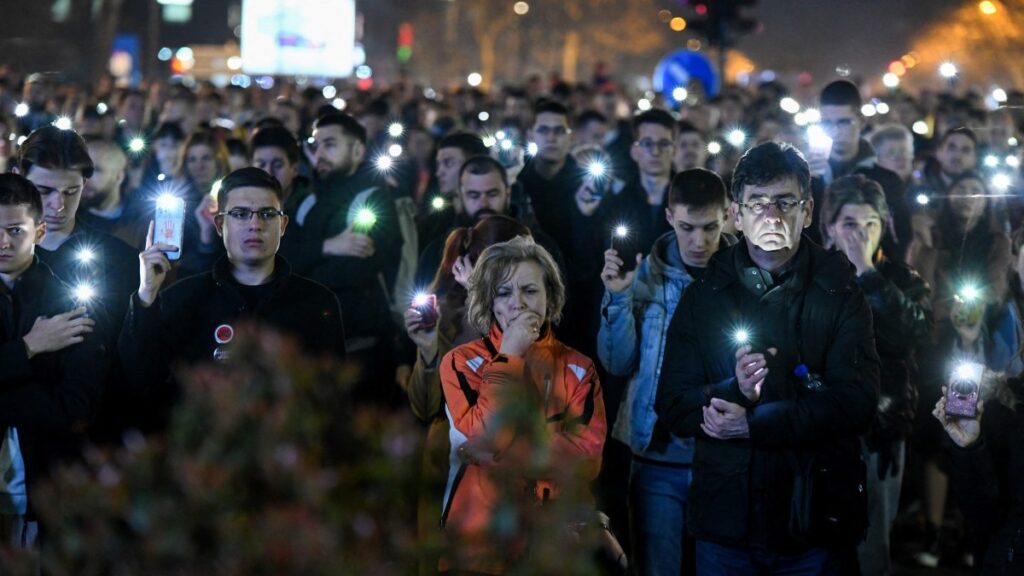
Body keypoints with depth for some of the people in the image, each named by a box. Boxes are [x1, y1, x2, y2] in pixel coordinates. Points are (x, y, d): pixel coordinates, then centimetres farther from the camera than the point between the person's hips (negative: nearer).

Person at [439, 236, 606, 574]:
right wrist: (509, 358, -14)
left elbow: (587, 458, -11)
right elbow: (488, 437, -17)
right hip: (482, 535, -2)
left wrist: (491, 454, -15)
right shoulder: (461, 363, -2)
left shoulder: (578, 369, 2)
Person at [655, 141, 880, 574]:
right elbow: (671, 407, 1)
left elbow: (857, 403, -11)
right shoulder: (703, 296, 6)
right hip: (725, 519, 1)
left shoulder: (839, 292, 0)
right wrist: (735, 391, -19)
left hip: (815, 522, -1)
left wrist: (753, 424, -17)